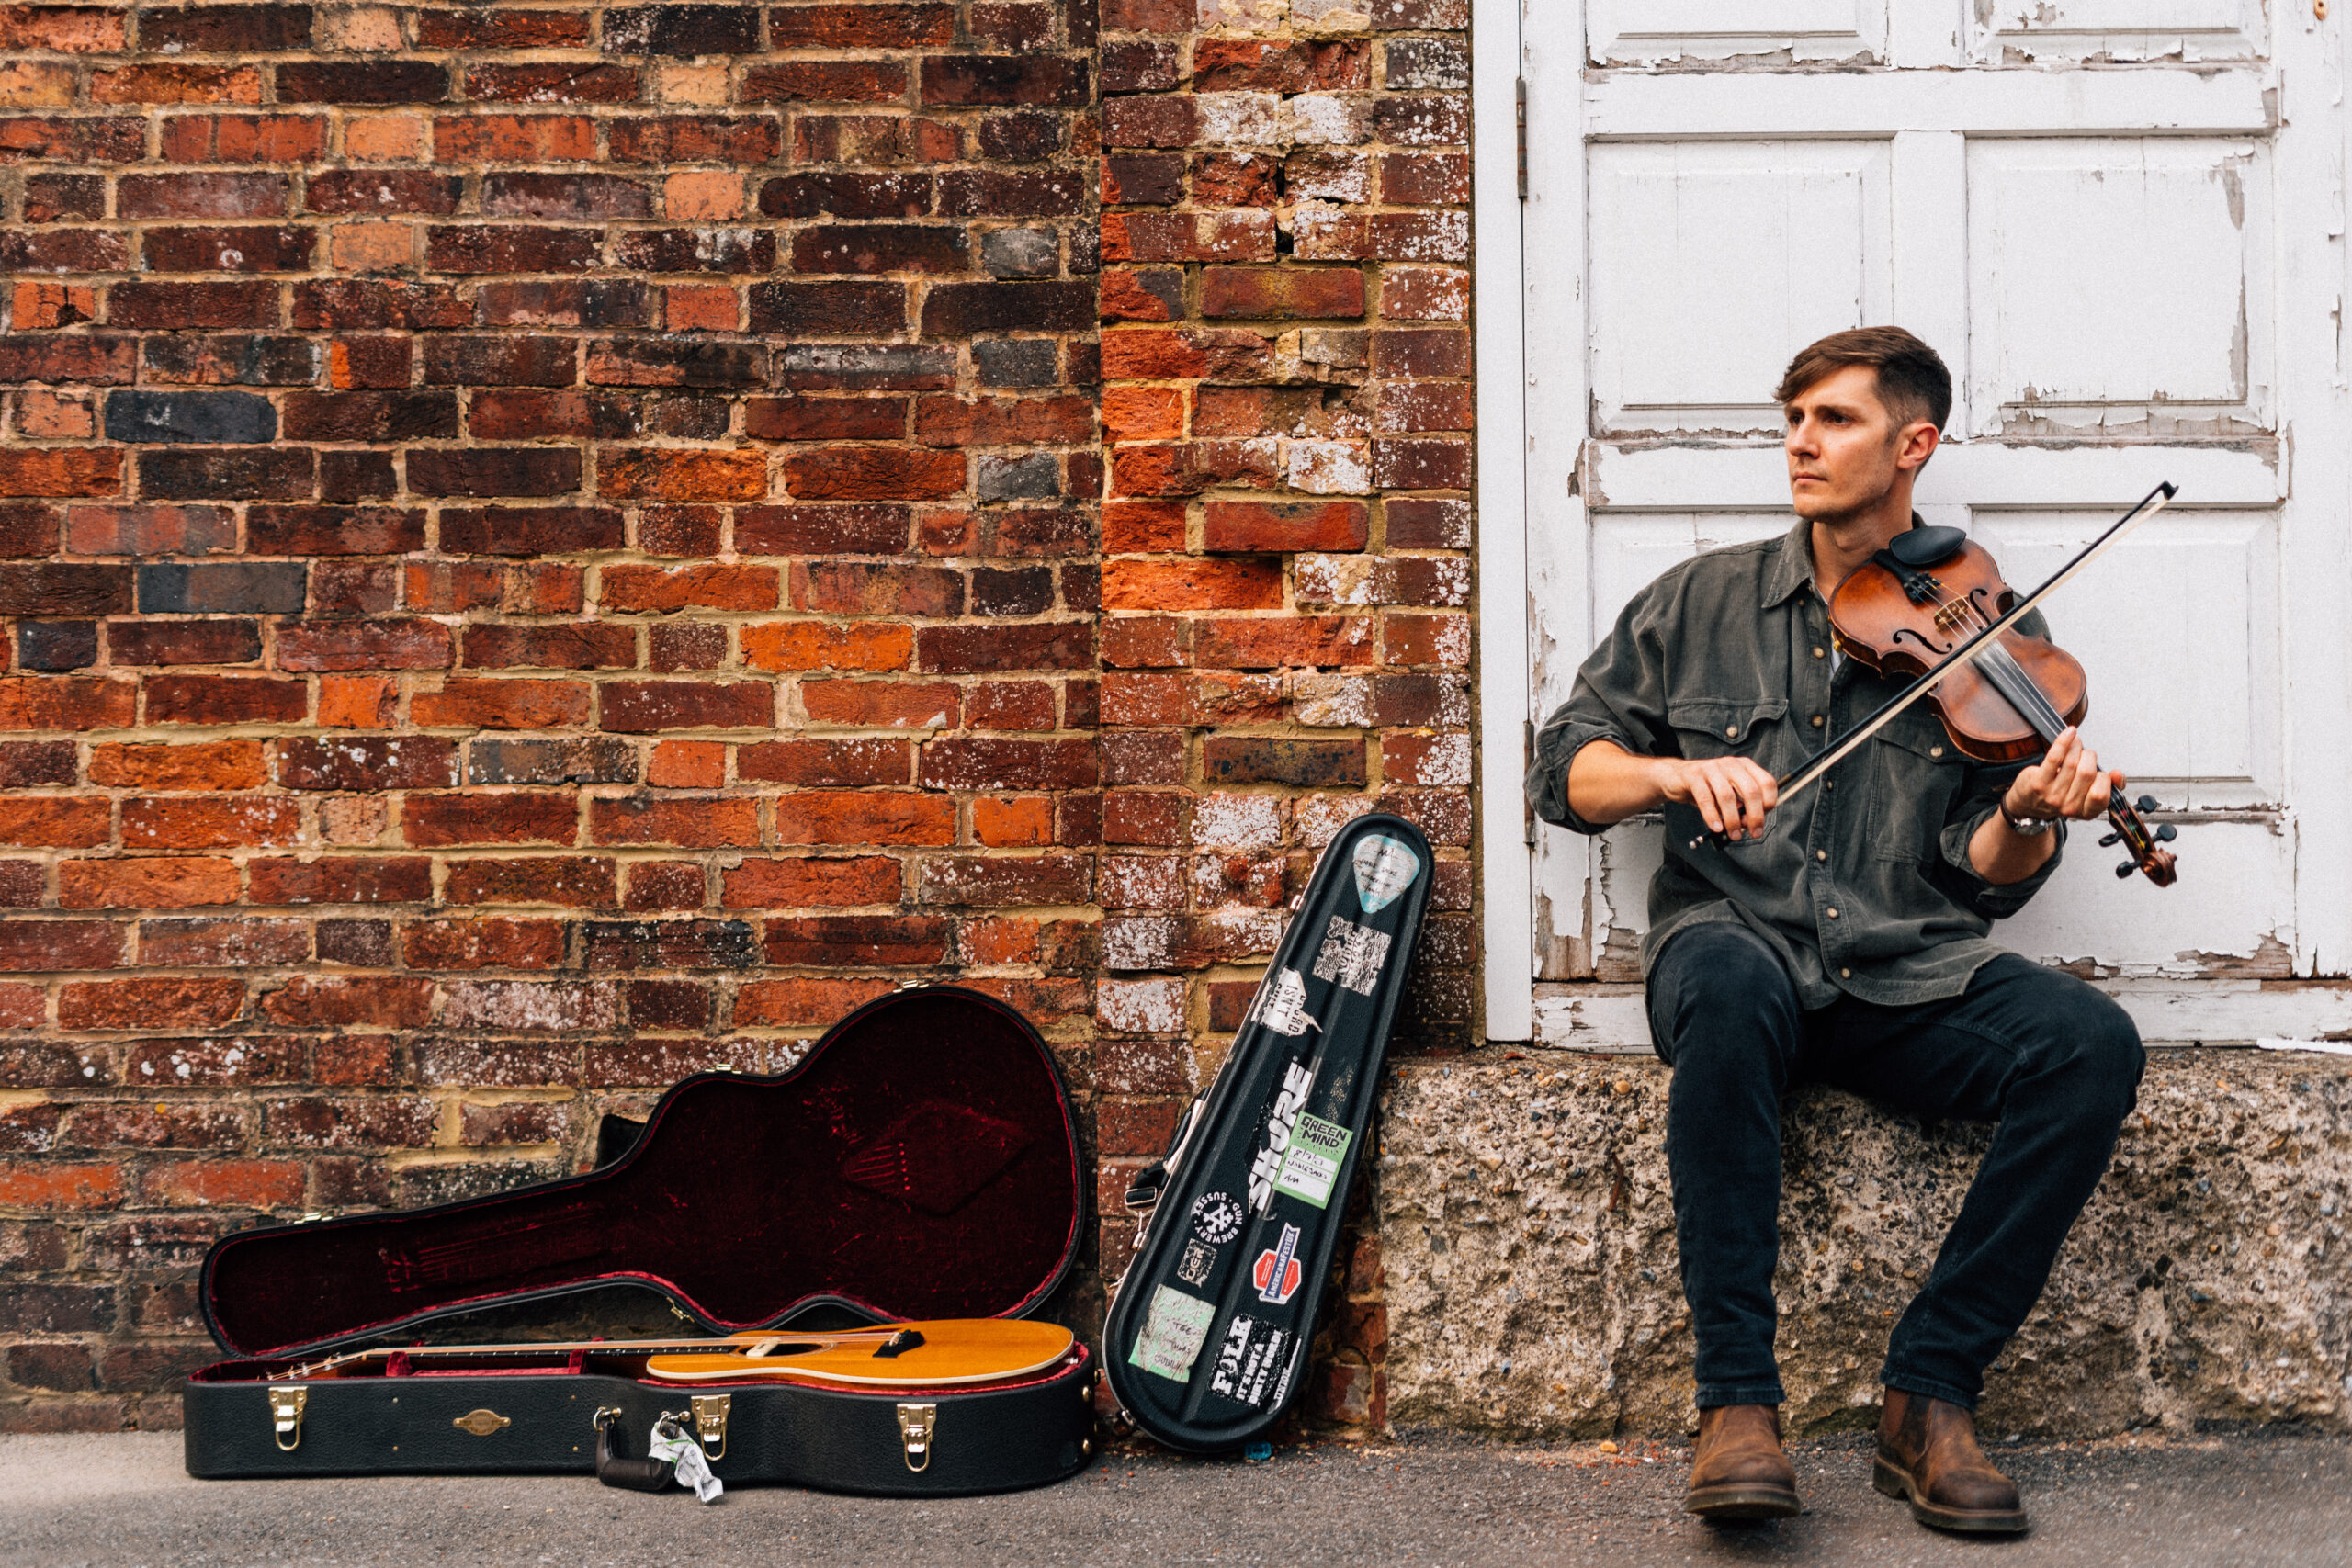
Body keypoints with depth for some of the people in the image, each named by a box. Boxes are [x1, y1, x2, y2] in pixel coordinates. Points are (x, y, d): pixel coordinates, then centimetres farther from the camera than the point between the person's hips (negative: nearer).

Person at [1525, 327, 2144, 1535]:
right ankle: (1735, 1399, -29)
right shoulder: (1704, 603, 12)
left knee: (2093, 1045, -27)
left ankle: (1929, 1389, -16)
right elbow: (1564, 768, 8)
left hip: (1909, 980, 1)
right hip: (1733, 938, -1)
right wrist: (1682, 770, -12)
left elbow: (1984, 879, 4)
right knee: (1733, 987, -37)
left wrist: (2024, 817, -19)